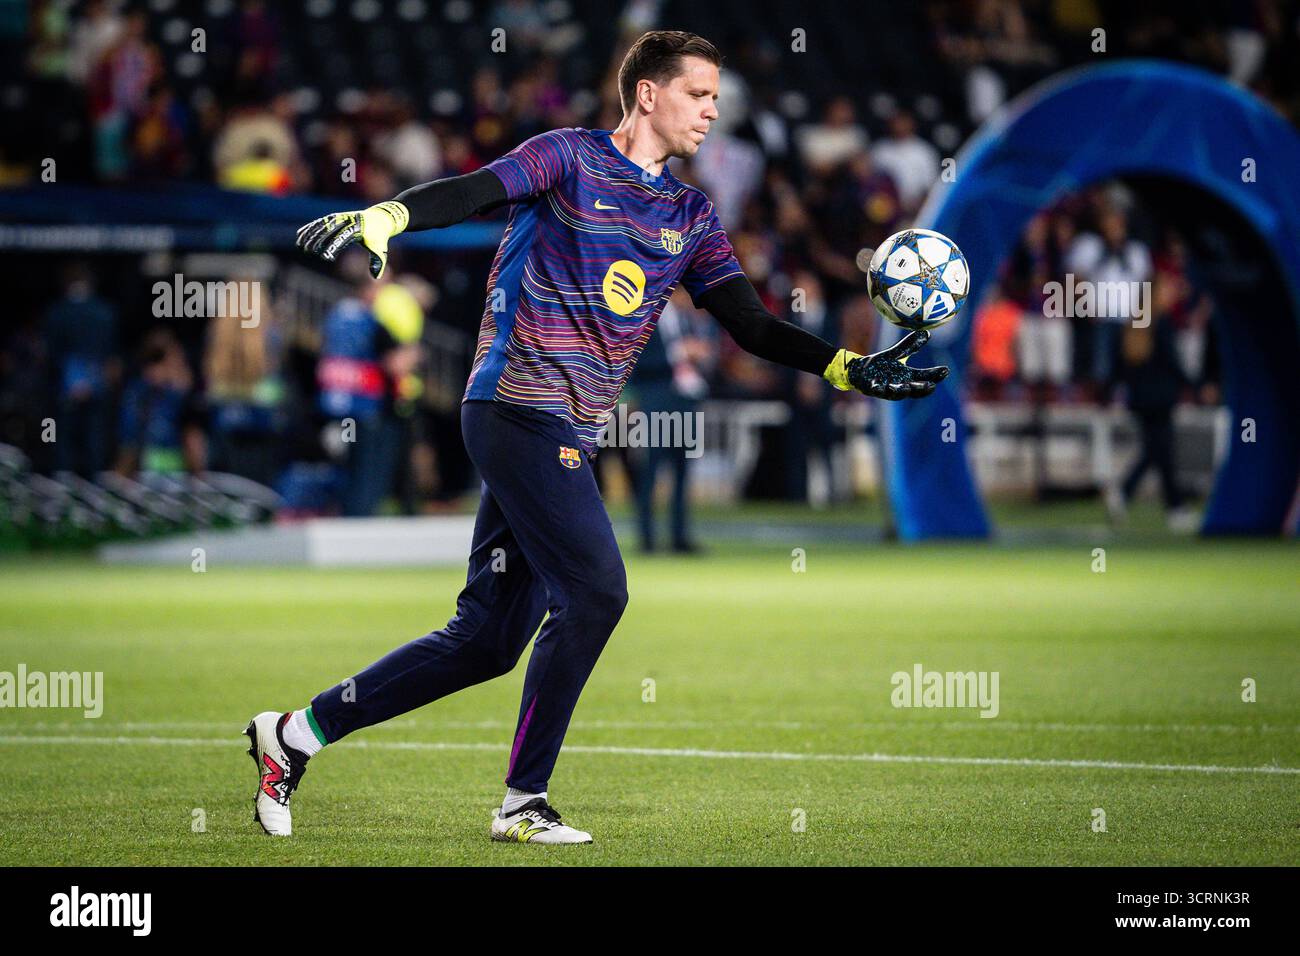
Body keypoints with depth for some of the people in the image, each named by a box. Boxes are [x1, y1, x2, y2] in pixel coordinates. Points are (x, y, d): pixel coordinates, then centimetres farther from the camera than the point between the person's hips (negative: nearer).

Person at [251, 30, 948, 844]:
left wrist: (851, 370, 1)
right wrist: (381, 218, -35)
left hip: (568, 438, 8)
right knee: (595, 592, -15)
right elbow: (472, 192, -16)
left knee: (487, 639, 4)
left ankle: (297, 733, 14)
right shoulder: (570, 158, -2)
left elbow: (752, 325, 13)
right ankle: (524, 803, -4)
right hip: (520, 406, -8)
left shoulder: (692, 216, 17)